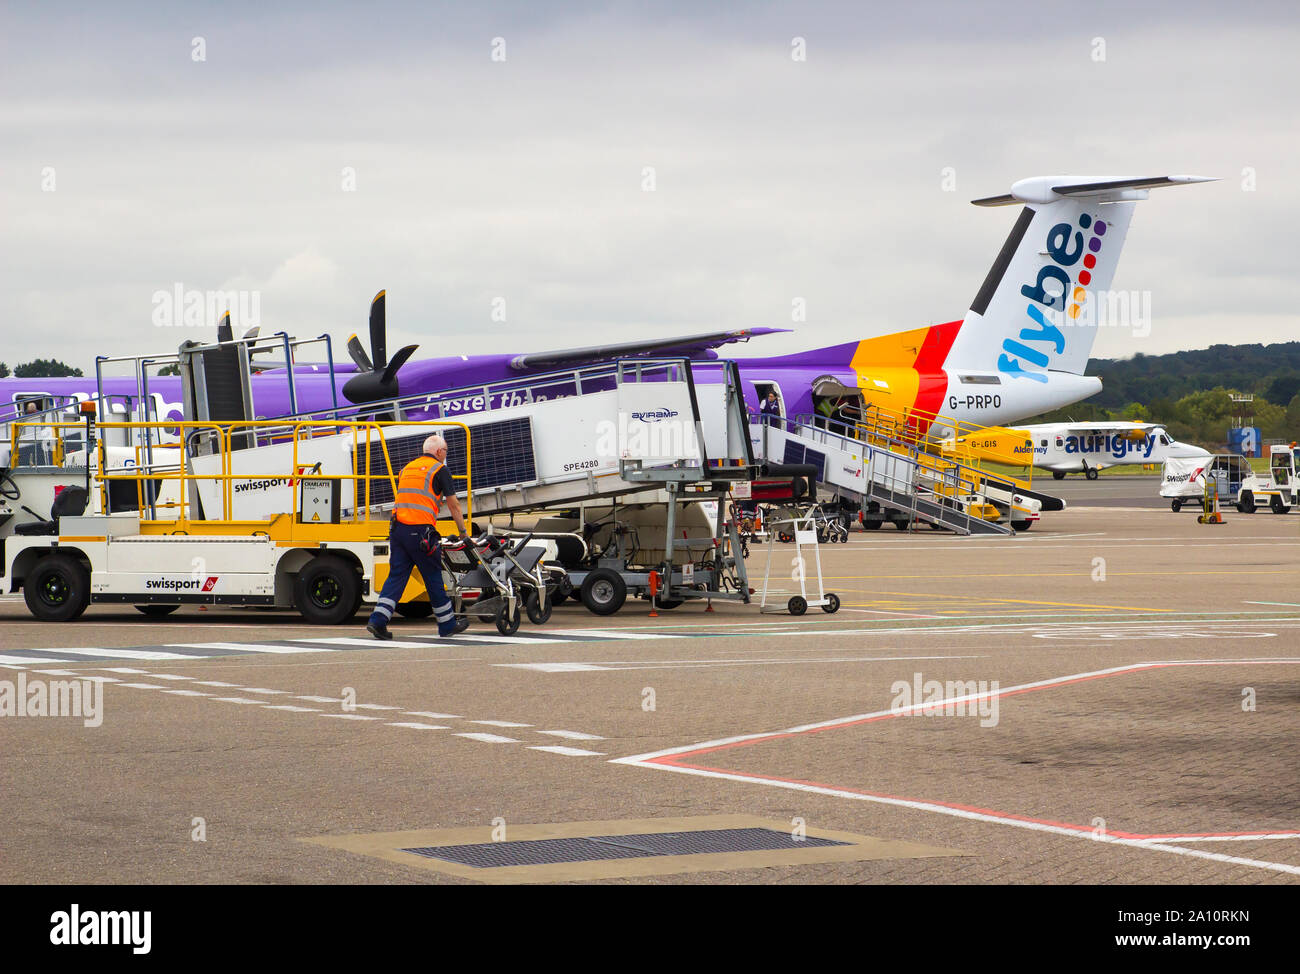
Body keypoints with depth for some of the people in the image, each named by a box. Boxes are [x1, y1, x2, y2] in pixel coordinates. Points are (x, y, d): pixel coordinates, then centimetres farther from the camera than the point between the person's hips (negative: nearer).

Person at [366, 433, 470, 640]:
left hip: (397, 528, 6)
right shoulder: (440, 470, 2)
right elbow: (453, 505, 4)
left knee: (396, 576, 5)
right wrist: (463, 532, 13)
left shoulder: (407, 468, 21)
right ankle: (447, 625, 15)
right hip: (420, 530, -6)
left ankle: (378, 620, -9)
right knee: (433, 577, 5)